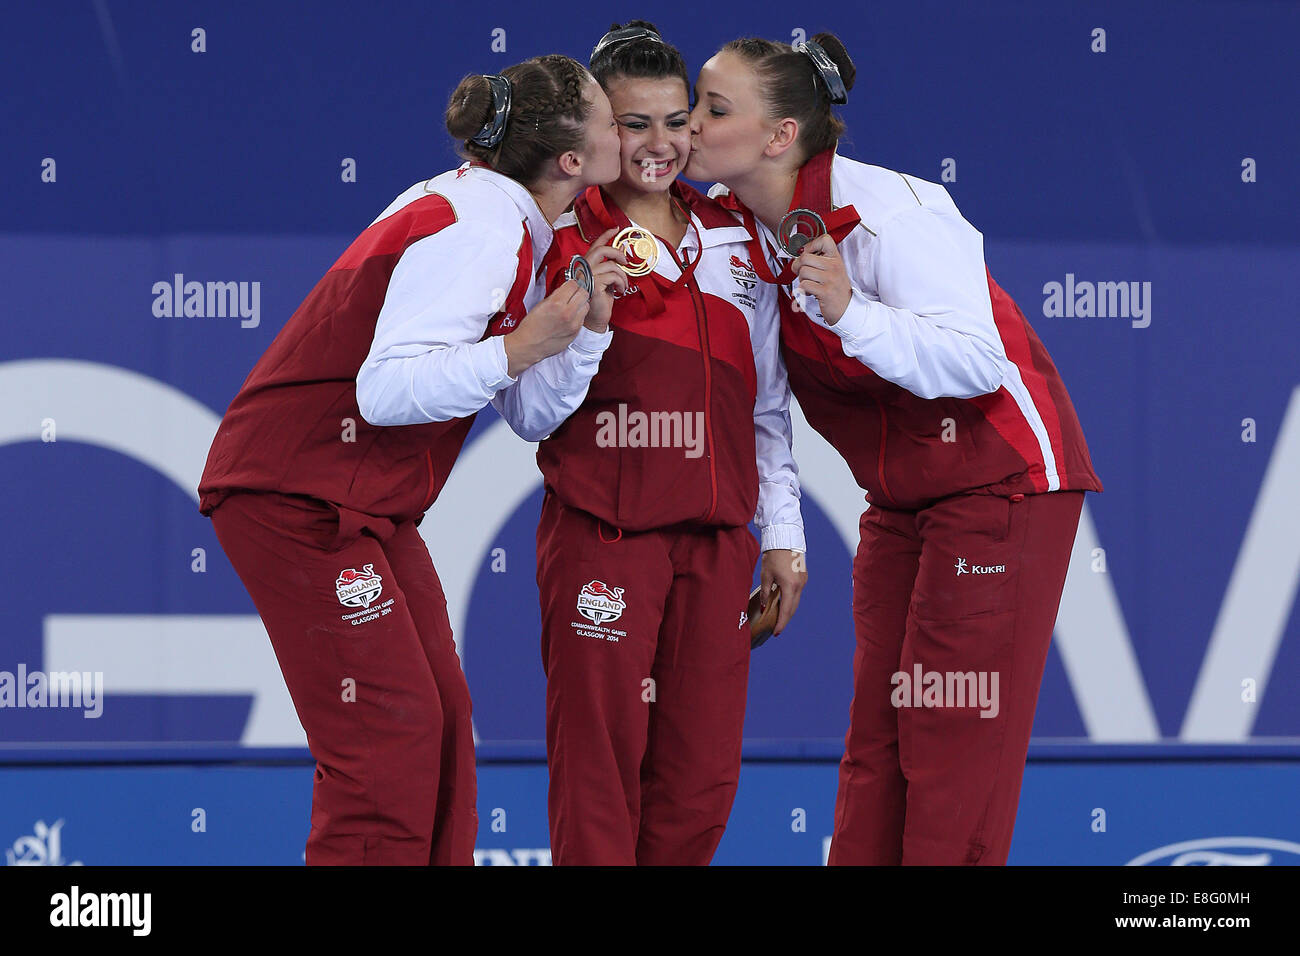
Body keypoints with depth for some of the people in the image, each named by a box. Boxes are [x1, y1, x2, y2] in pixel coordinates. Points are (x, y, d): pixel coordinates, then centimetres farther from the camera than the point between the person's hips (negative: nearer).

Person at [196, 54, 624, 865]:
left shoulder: (503, 223, 13)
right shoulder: (476, 233, -19)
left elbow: (534, 410, 12)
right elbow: (388, 389, -28)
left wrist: (587, 324, -3)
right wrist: (520, 346, -25)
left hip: (366, 507, 10)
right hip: (299, 495, -10)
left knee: (440, 723, 6)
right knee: (391, 735, -14)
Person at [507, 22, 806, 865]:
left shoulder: (736, 241, 12)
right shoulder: (562, 244, -2)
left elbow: (768, 402, 18)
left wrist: (783, 533, 13)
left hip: (716, 540, 5)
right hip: (600, 534, -4)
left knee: (702, 776, 4)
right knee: (599, 763, -5)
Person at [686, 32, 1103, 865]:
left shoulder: (888, 216, -24)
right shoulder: (741, 224, 0)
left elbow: (976, 362, -30)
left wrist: (853, 313, -40)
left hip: (1001, 477, -8)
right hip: (902, 496, 8)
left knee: (954, 731, -10)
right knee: (877, 731, 6)